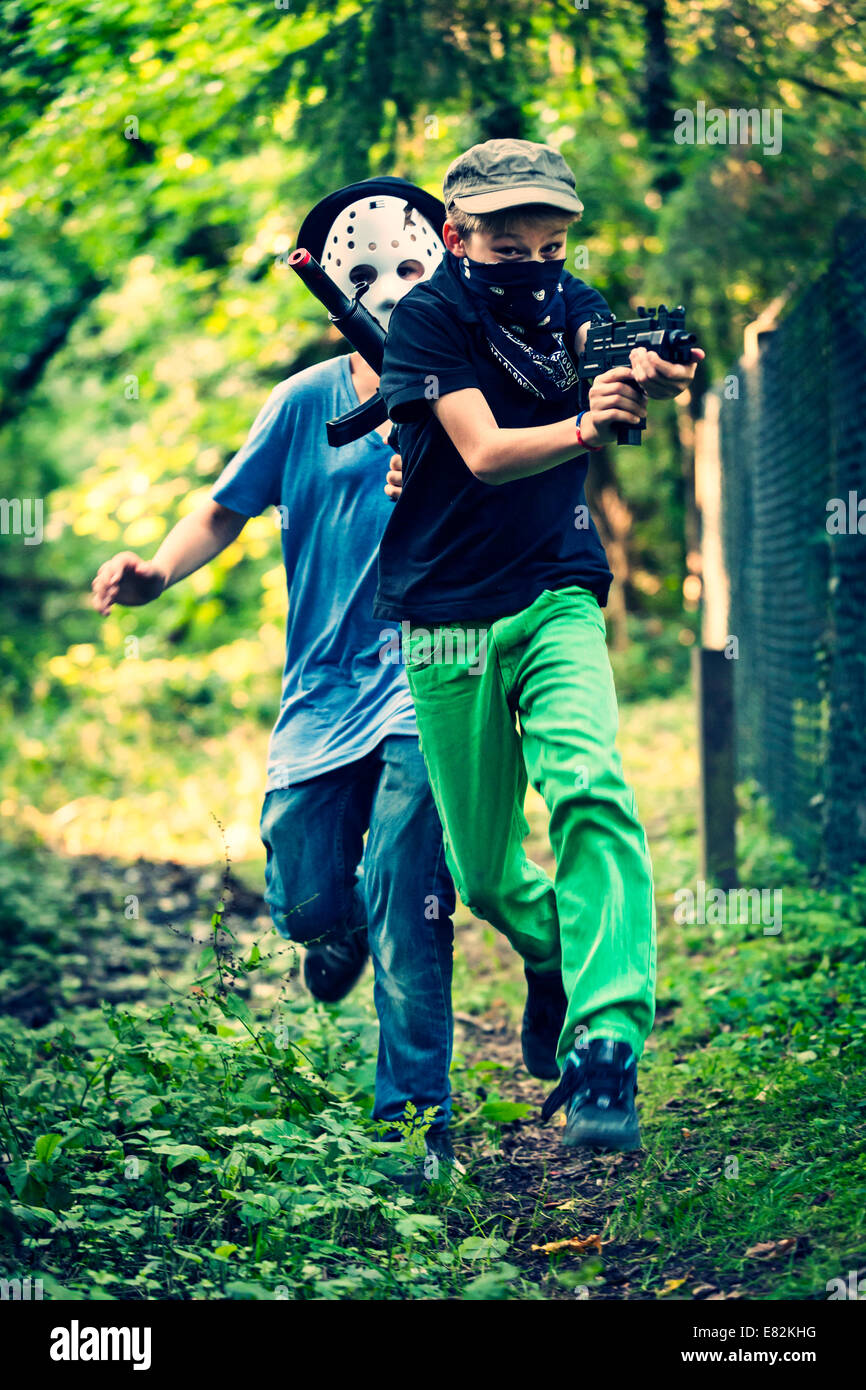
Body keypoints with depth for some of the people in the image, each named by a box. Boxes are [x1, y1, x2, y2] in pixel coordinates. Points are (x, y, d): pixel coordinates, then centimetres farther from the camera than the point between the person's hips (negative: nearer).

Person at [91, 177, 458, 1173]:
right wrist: (159, 570, -8)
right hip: (323, 685, 2)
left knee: (403, 908, -11)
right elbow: (228, 508, 11)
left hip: (421, 687, -2)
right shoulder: (307, 402, 2)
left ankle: (415, 1119, -1)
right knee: (305, 902, 3)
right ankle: (339, 929, 42)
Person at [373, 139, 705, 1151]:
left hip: (556, 603, 1)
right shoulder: (428, 317, -9)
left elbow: (635, 367, -15)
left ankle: (604, 1049, -29)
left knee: (588, 791, -27)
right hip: (447, 624, -1)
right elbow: (484, 451, -21)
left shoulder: (574, 308, 2)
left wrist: (656, 374, -39)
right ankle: (552, 953, 43)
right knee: (485, 877, 8)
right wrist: (579, 428, -40)